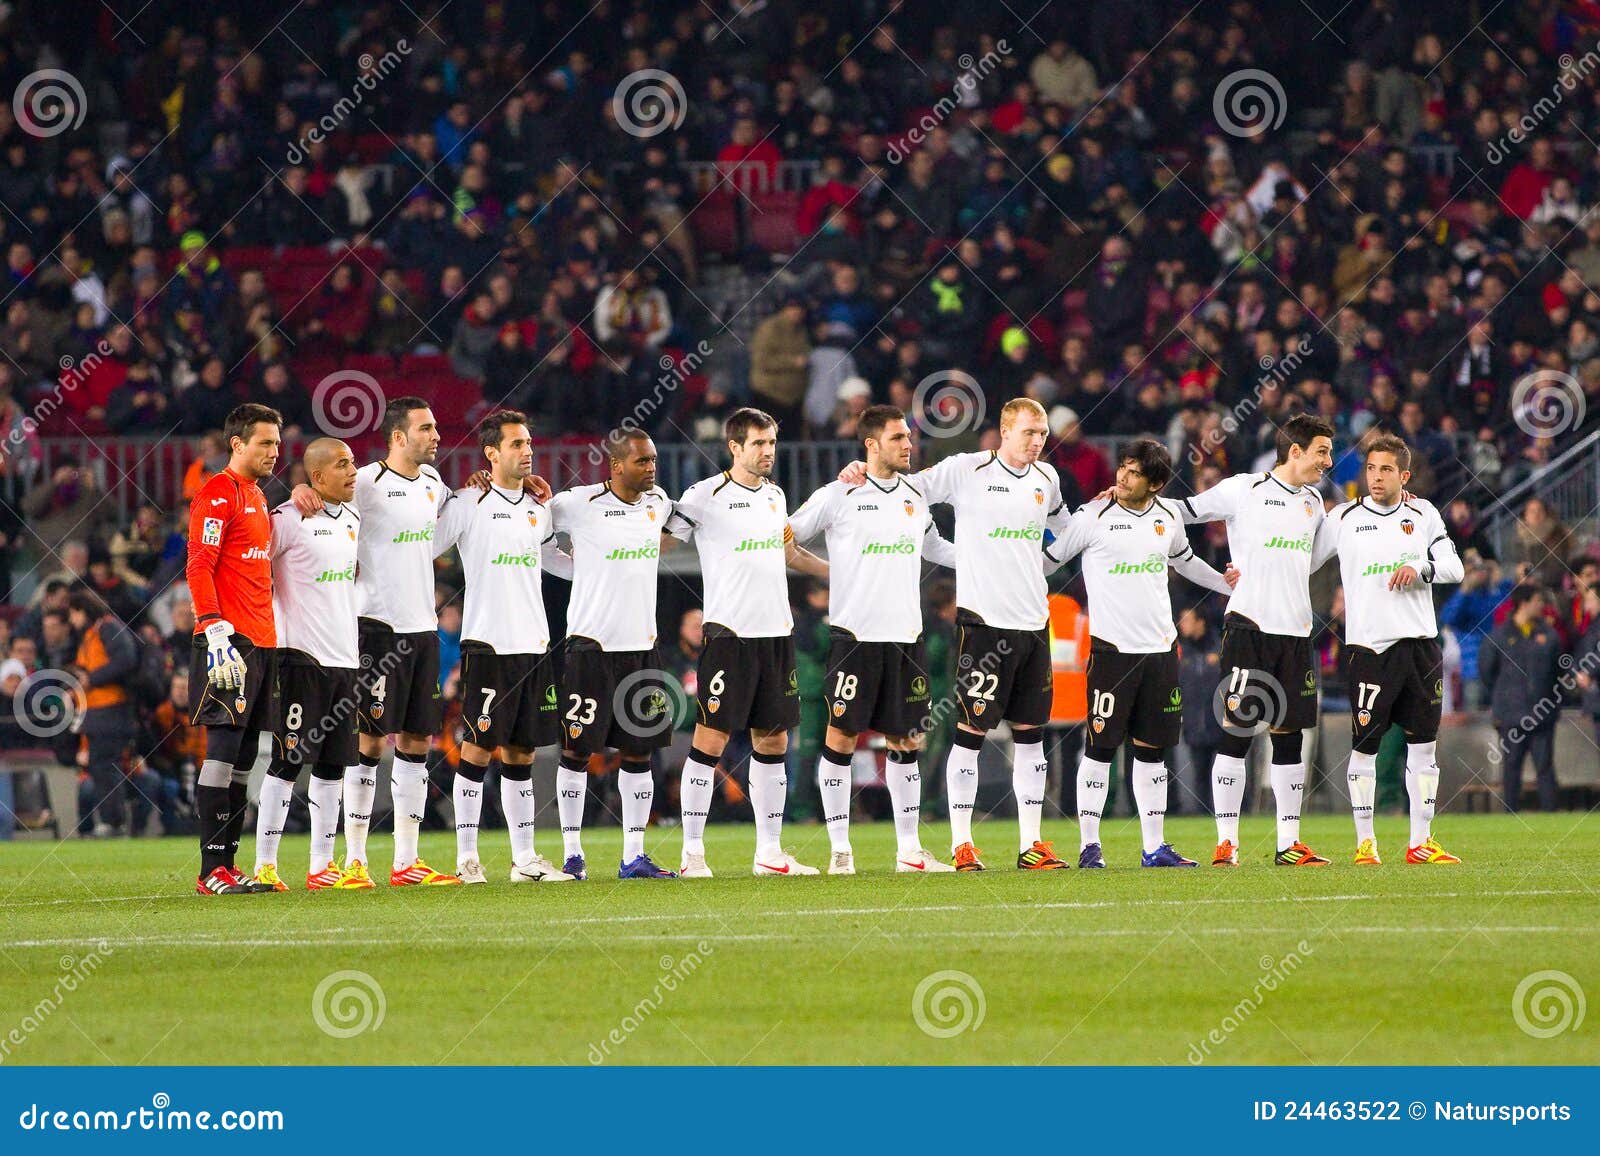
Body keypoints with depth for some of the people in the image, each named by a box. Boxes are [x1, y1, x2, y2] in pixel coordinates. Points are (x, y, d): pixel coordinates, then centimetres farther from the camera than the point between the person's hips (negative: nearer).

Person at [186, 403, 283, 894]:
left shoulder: (258, 497, 21)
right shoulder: (218, 493, -8)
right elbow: (199, 567, -15)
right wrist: (216, 632, -22)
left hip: (262, 642, 9)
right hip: (231, 642, -9)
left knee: (243, 758, 8)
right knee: (223, 747, -10)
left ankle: (228, 863, 10)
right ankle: (212, 870, -11)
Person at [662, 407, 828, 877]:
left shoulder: (775, 495, 14)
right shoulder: (705, 496, -6)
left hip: (777, 632, 7)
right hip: (729, 633, -7)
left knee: (773, 741, 8)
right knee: (711, 738, -8)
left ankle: (769, 852, 13)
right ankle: (692, 852, -4)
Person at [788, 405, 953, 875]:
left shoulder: (916, 496, 11)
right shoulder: (838, 496, -5)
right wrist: (831, 571, -1)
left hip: (905, 636, 5)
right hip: (854, 636, -5)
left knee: (906, 739, 7)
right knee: (841, 735, -4)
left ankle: (909, 849, 12)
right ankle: (840, 849, 2)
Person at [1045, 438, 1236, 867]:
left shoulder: (1167, 518, 8)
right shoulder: (1093, 518, -6)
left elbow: (1184, 559, 28)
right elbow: (1047, 559, 2)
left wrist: (1224, 582, 27)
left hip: (1160, 647, 5)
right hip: (1112, 649, -5)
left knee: (1152, 749, 8)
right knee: (1101, 747, -6)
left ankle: (1154, 847, 12)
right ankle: (1089, 844, 0)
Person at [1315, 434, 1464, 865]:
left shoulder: (1423, 514, 9)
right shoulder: (1343, 519, 4)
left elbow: (1455, 567, 5)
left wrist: (1421, 567, -13)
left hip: (1420, 641, 3)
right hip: (1369, 647, -3)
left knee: (1424, 745, 4)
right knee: (1364, 746, -4)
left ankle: (1421, 842, 10)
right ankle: (1365, 842, 4)